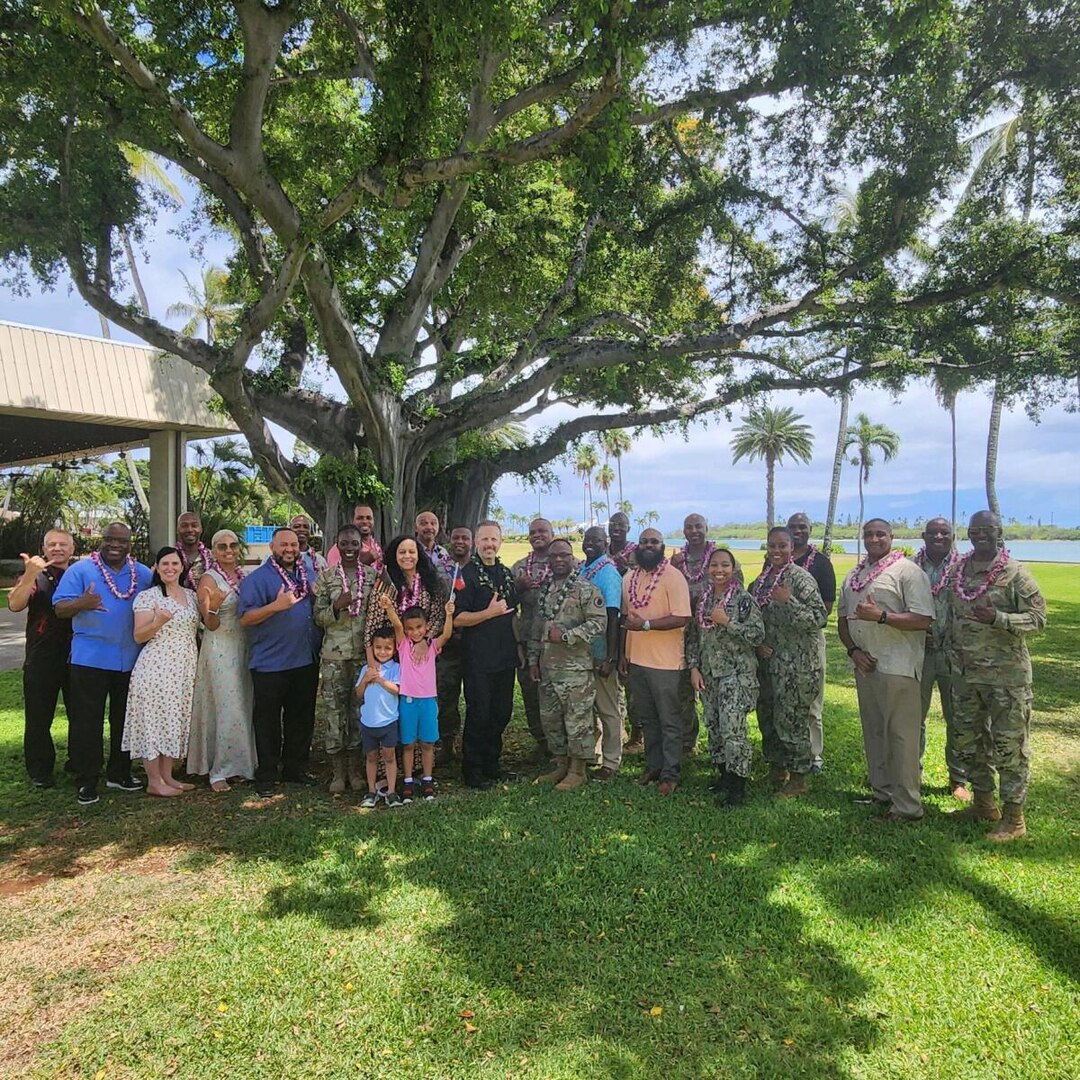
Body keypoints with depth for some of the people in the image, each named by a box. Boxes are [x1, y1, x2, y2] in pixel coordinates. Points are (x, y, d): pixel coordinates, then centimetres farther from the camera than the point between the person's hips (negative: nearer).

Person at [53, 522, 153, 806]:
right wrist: (81, 604, -30)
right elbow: (59, 608, -9)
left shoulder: (144, 575, 8)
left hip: (130, 661, 4)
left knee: (124, 720, 13)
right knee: (86, 722, 1)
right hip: (90, 659, -4)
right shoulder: (80, 570, -3)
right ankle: (86, 782, 12)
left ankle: (119, 774, 27)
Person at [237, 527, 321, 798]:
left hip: (306, 663, 6)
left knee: (302, 719, 14)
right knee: (268, 722, 4)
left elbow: (319, 609, 25)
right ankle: (266, 776, 15)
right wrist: (277, 605, -26)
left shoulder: (309, 574, 12)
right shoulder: (256, 579, -7)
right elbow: (245, 618, -15)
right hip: (270, 664, -6)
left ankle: (295, 768, 28)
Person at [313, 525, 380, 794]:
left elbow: (379, 614, 9)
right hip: (334, 654, 0)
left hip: (364, 653, 1)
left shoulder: (373, 575, 4)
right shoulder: (325, 576, 3)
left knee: (360, 708, 5)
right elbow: (319, 618, 3)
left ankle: (355, 769, 19)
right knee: (333, 708, 2)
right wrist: (336, 607, -17)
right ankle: (338, 771, 15)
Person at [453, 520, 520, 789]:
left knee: (502, 712, 13)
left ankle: (492, 764, 27)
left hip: (505, 656, 7)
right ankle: (472, 770, 15)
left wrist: (518, 645, 15)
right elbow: (457, 618, -15)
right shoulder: (467, 575, -9)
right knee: (479, 714, 1)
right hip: (478, 659, -7)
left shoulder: (506, 574, 12)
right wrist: (490, 613, -23)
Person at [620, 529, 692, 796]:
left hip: (664, 661, -6)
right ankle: (653, 765, 30)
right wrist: (623, 653, 13)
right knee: (646, 717, 17)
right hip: (636, 658, 6)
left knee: (669, 720, 5)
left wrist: (645, 624, -24)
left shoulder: (673, 577, -12)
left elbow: (682, 618, -19)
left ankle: (670, 773, 15)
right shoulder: (629, 578, 8)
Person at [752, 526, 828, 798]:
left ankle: (799, 776, 15)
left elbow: (820, 618, -19)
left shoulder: (801, 579, -11)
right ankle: (776, 767, 32)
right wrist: (757, 643, 1)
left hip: (796, 663, -7)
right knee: (767, 716, 15)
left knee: (791, 719, -1)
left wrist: (788, 601, -28)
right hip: (766, 660, 7)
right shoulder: (761, 580, 9)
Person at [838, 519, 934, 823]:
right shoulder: (853, 576, 14)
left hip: (898, 668, -7)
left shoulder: (907, 571, -7)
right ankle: (883, 794, 28)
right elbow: (843, 619, 17)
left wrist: (881, 616, -22)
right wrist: (853, 650, 2)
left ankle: (907, 807, 6)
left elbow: (923, 620, -15)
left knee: (901, 736, -3)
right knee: (873, 733, 15)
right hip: (865, 665, 7)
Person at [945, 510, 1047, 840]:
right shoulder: (957, 572, 8)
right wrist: (951, 651, 15)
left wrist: (998, 618, -25)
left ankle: (1013, 817, 13)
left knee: (1009, 745, 1)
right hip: (964, 673, 6)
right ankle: (984, 802, 31)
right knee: (968, 740, 15)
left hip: (1006, 675, -6)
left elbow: (1038, 618, -10)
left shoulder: (1016, 573, -8)